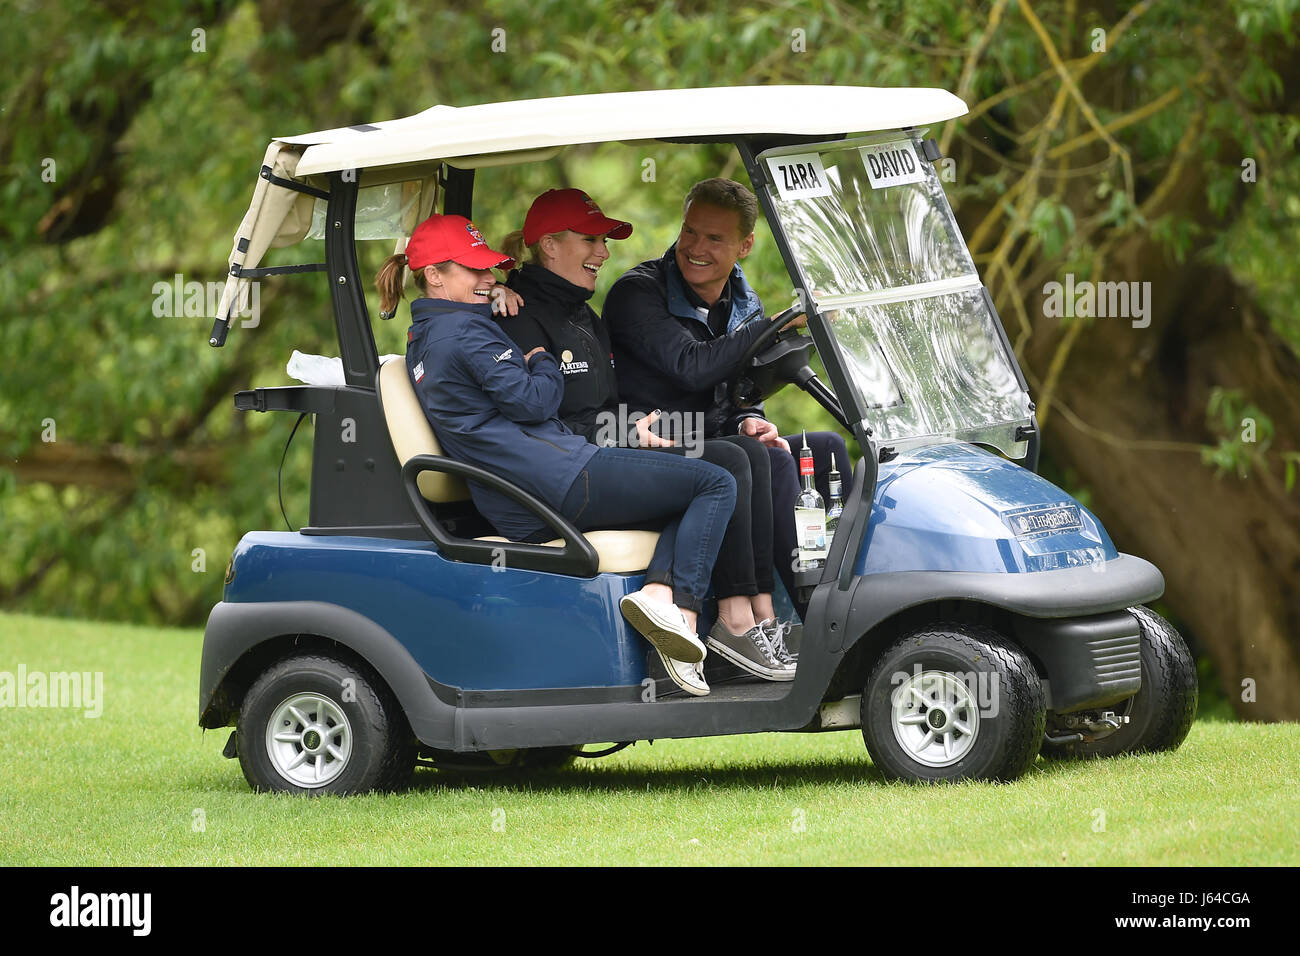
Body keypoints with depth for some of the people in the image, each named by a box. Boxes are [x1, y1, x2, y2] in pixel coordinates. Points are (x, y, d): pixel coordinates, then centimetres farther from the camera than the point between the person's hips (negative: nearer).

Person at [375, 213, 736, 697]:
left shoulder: (423, 338, 20)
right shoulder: (465, 330, -11)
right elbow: (531, 402, -15)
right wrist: (545, 362, 5)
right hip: (559, 479, -10)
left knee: (689, 504, 17)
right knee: (716, 485, -6)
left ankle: (657, 592, -10)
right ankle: (682, 608, -21)